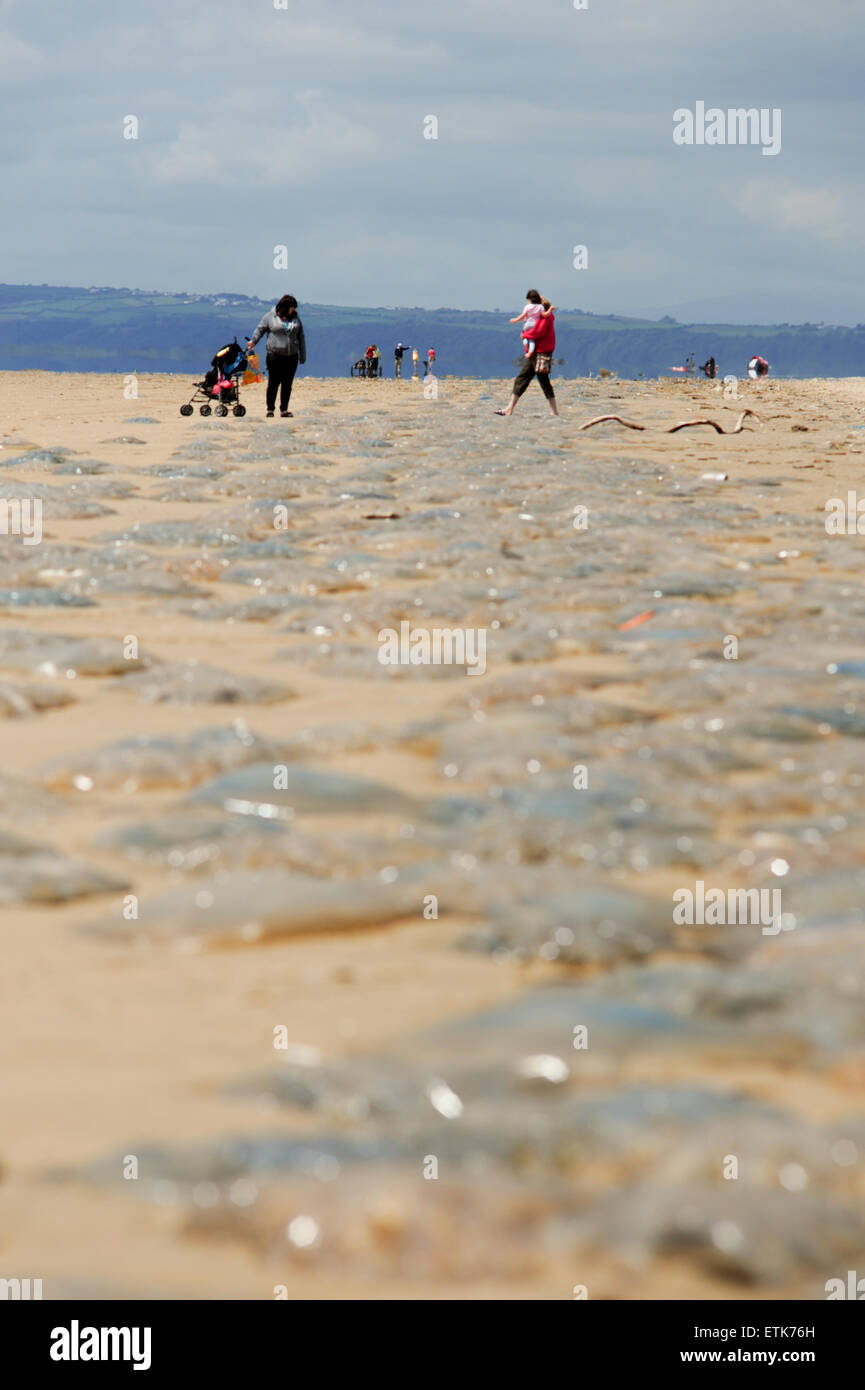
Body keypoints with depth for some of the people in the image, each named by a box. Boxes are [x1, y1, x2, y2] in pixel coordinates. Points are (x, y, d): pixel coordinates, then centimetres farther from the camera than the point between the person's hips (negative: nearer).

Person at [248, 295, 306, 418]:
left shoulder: (295, 319, 12)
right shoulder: (270, 317, 1)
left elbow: (301, 337, 17)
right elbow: (260, 329, 7)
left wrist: (303, 356, 15)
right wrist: (253, 341, -8)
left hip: (291, 357, 4)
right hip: (275, 356, -4)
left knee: (287, 384, 3)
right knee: (273, 383, -2)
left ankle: (284, 410, 10)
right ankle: (270, 409, 6)